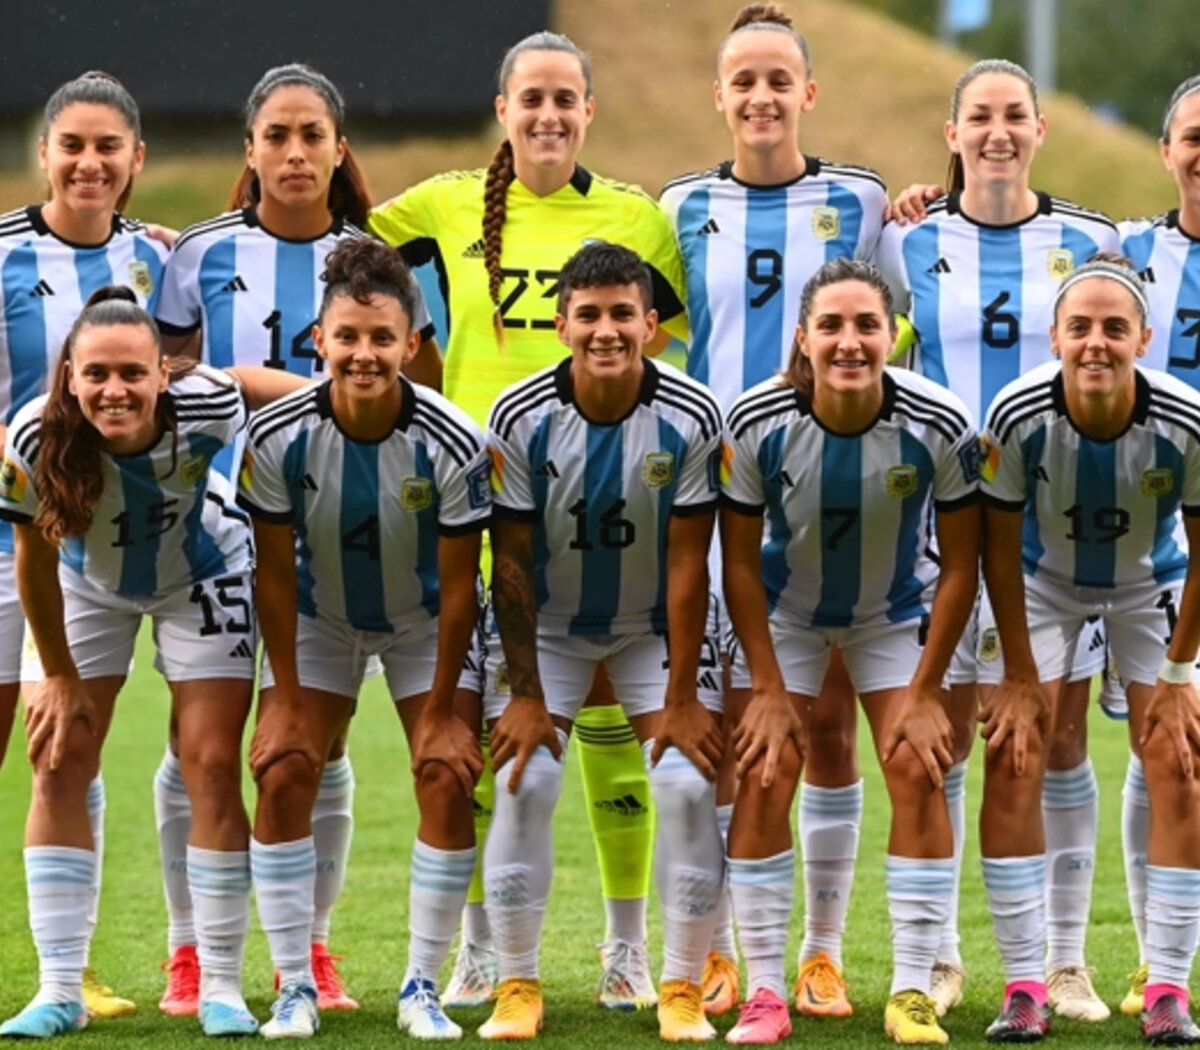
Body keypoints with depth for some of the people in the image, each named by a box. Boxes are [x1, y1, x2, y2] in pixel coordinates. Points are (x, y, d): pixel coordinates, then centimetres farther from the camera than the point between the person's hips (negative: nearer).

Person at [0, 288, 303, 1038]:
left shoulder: (204, 409, -37)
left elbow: (245, 380, -10)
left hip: (203, 578, -1)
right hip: (89, 583, 1)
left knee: (213, 767, -7)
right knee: (60, 765, -5)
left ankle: (222, 987, 2)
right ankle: (60, 991, 0)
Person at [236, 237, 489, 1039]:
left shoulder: (452, 446, -28)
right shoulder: (278, 439, -25)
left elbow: (458, 583, -18)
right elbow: (275, 570, -14)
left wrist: (440, 709, -15)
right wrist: (285, 697, -12)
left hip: (424, 624, -1)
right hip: (320, 619, 1)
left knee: (448, 779, -12)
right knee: (283, 773, -11)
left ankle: (423, 988, 1)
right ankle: (296, 988, -1)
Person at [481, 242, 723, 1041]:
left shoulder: (692, 419, -20)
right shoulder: (520, 419, -20)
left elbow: (687, 566, -17)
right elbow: (512, 562, -14)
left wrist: (682, 698, -16)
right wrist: (525, 695, -15)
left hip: (657, 626, 0)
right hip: (549, 624, 0)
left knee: (689, 782, -13)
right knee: (524, 781, -13)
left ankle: (684, 989, 0)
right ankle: (518, 985, 1)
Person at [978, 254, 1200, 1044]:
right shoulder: (1019, 417, -31)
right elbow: (1000, 549, -16)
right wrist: (1020, 675, -12)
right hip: (1046, 580, 0)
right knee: (1012, 761, -11)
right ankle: (1025, 986, -4)